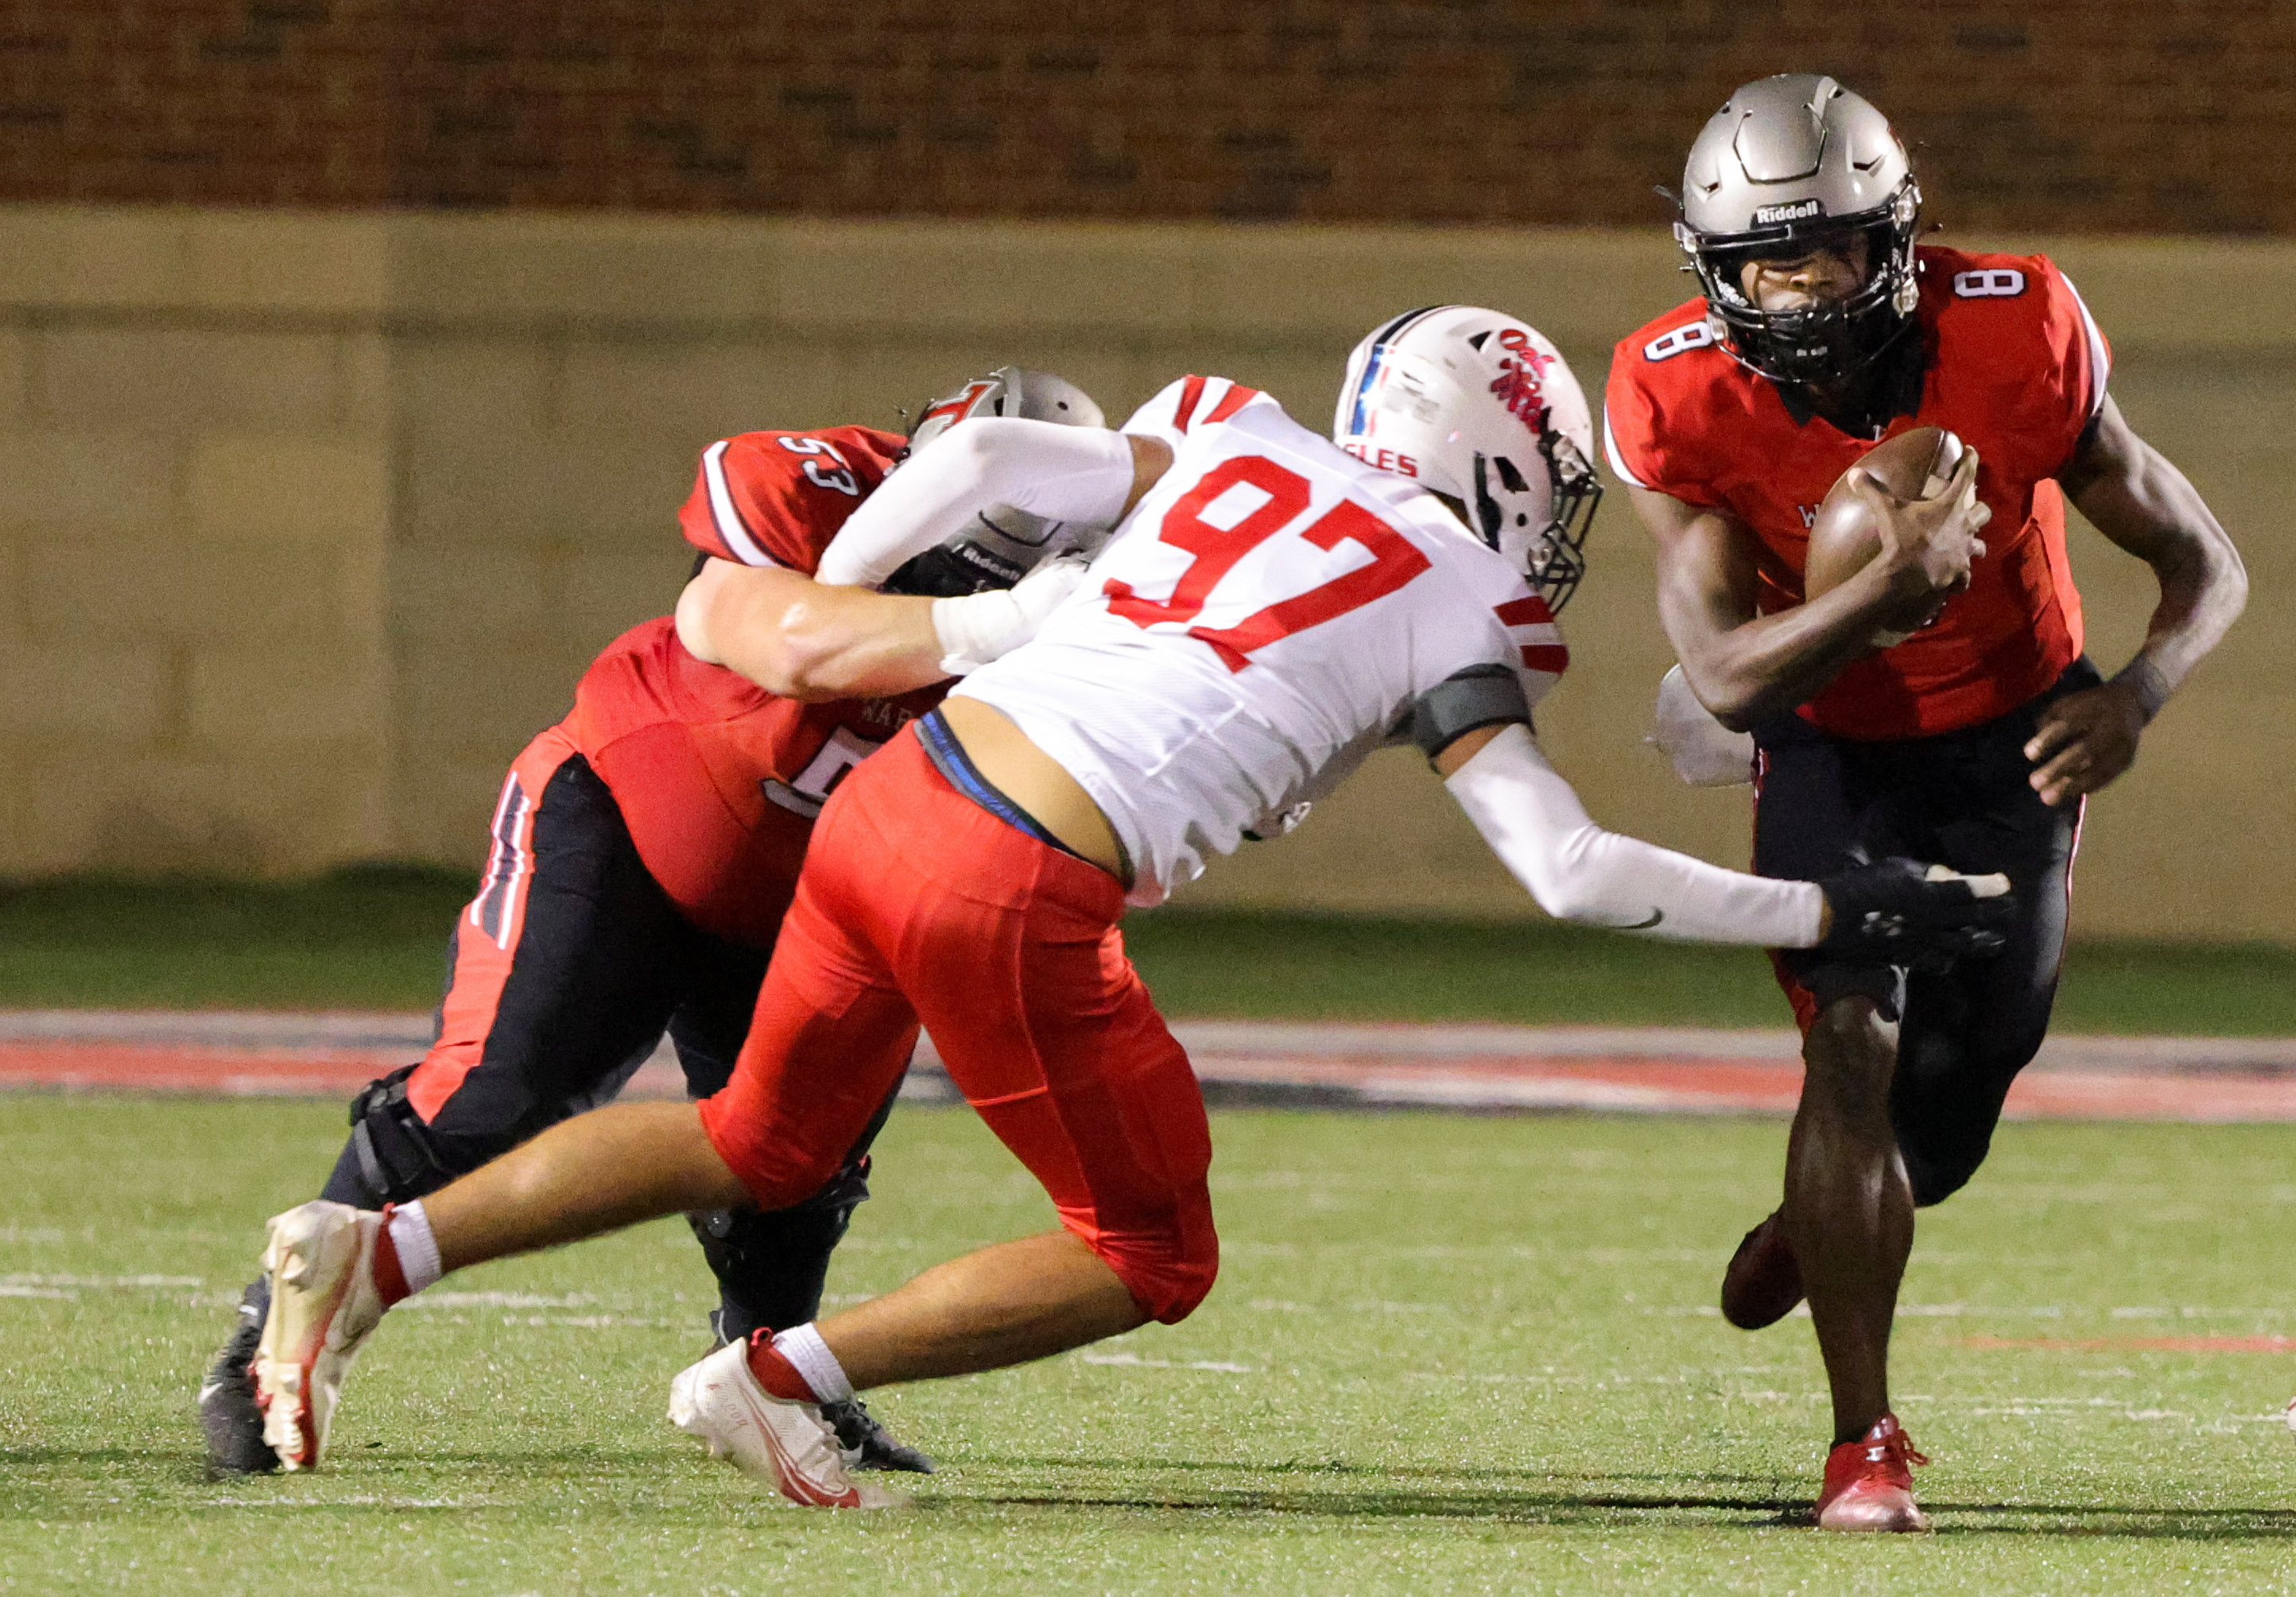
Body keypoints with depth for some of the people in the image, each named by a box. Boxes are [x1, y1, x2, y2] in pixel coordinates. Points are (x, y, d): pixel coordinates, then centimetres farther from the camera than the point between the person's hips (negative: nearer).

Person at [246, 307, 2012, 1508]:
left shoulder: (1231, 444, 16)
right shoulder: (1453, 617, 1)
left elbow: (972, 465, 9)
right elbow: (1578, 873, -3)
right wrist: (1836, 913, 5)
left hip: (889, 791, 7)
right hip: (1017, 899, -7)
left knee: (764, 1142, 27)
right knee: (1150, 1252, 13)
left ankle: (378, 1254, 16)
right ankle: (781, 1384, 5)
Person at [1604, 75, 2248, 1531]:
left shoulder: (2015, 343, -25)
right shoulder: (1684, 403, -24)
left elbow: (2207, 565, -15)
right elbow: (1729, 675, -28)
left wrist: (2137, 694, -36)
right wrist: (1892, 586, -46)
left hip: (2013, 741, 1)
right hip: (1834, 750, -1)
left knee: (1940, 1126, 5)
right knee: (1856, 1042, -22)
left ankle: (1815, 1228, 44)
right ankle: (1866, 1438, -12)